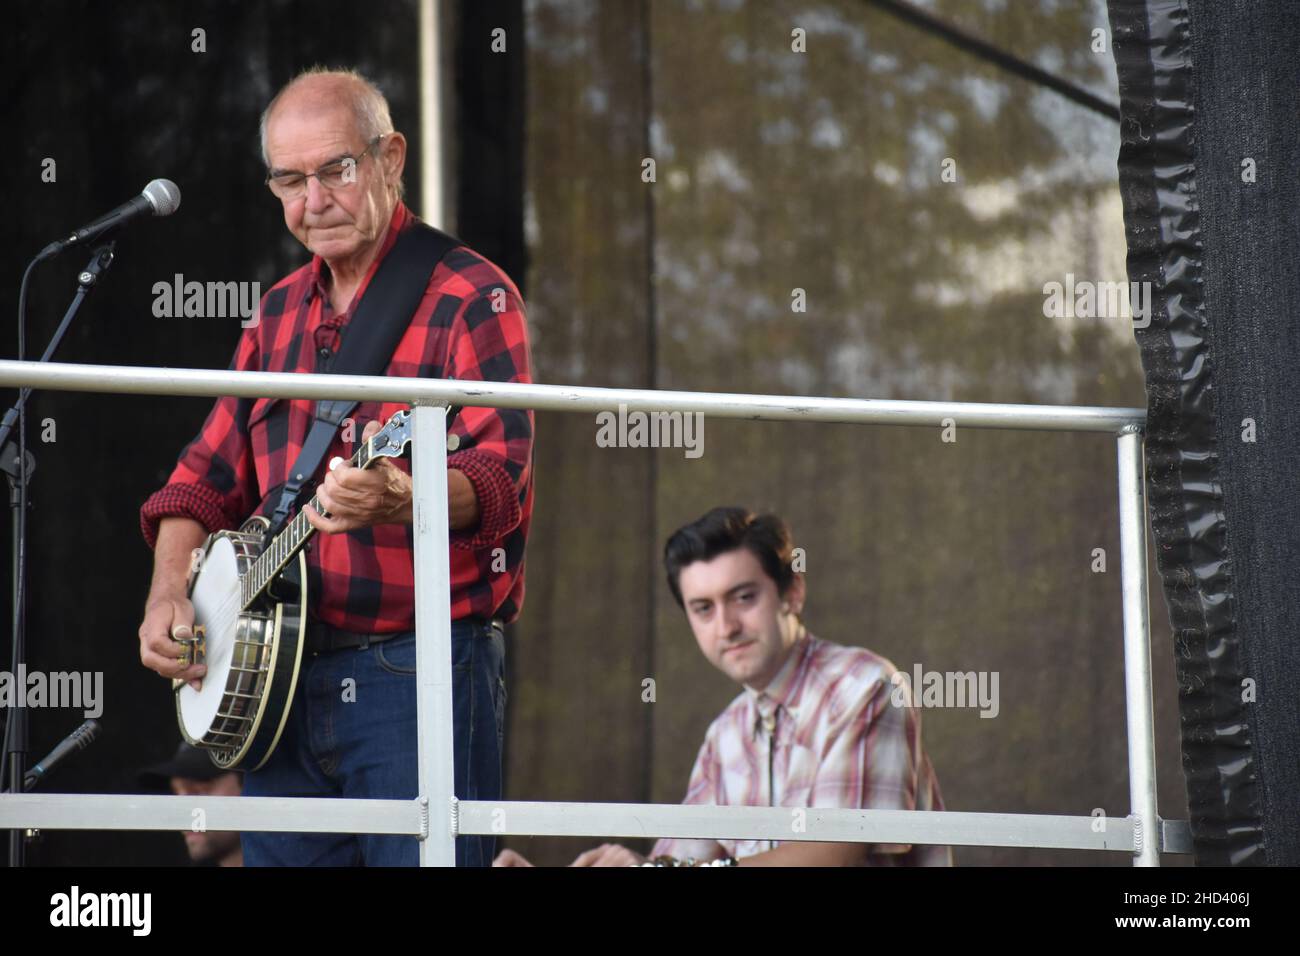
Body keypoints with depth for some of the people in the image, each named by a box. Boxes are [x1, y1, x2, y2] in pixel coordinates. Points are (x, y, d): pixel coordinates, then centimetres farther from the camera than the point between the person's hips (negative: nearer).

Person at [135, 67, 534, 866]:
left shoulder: (470, 297, -5)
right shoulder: (280, 314, 18)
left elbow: (503, 476, -18)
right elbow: (210, 473, 21)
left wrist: (402, 500, -39)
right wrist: (170, 594, 4)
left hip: (422, 678, -7)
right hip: (280, 679, 7)